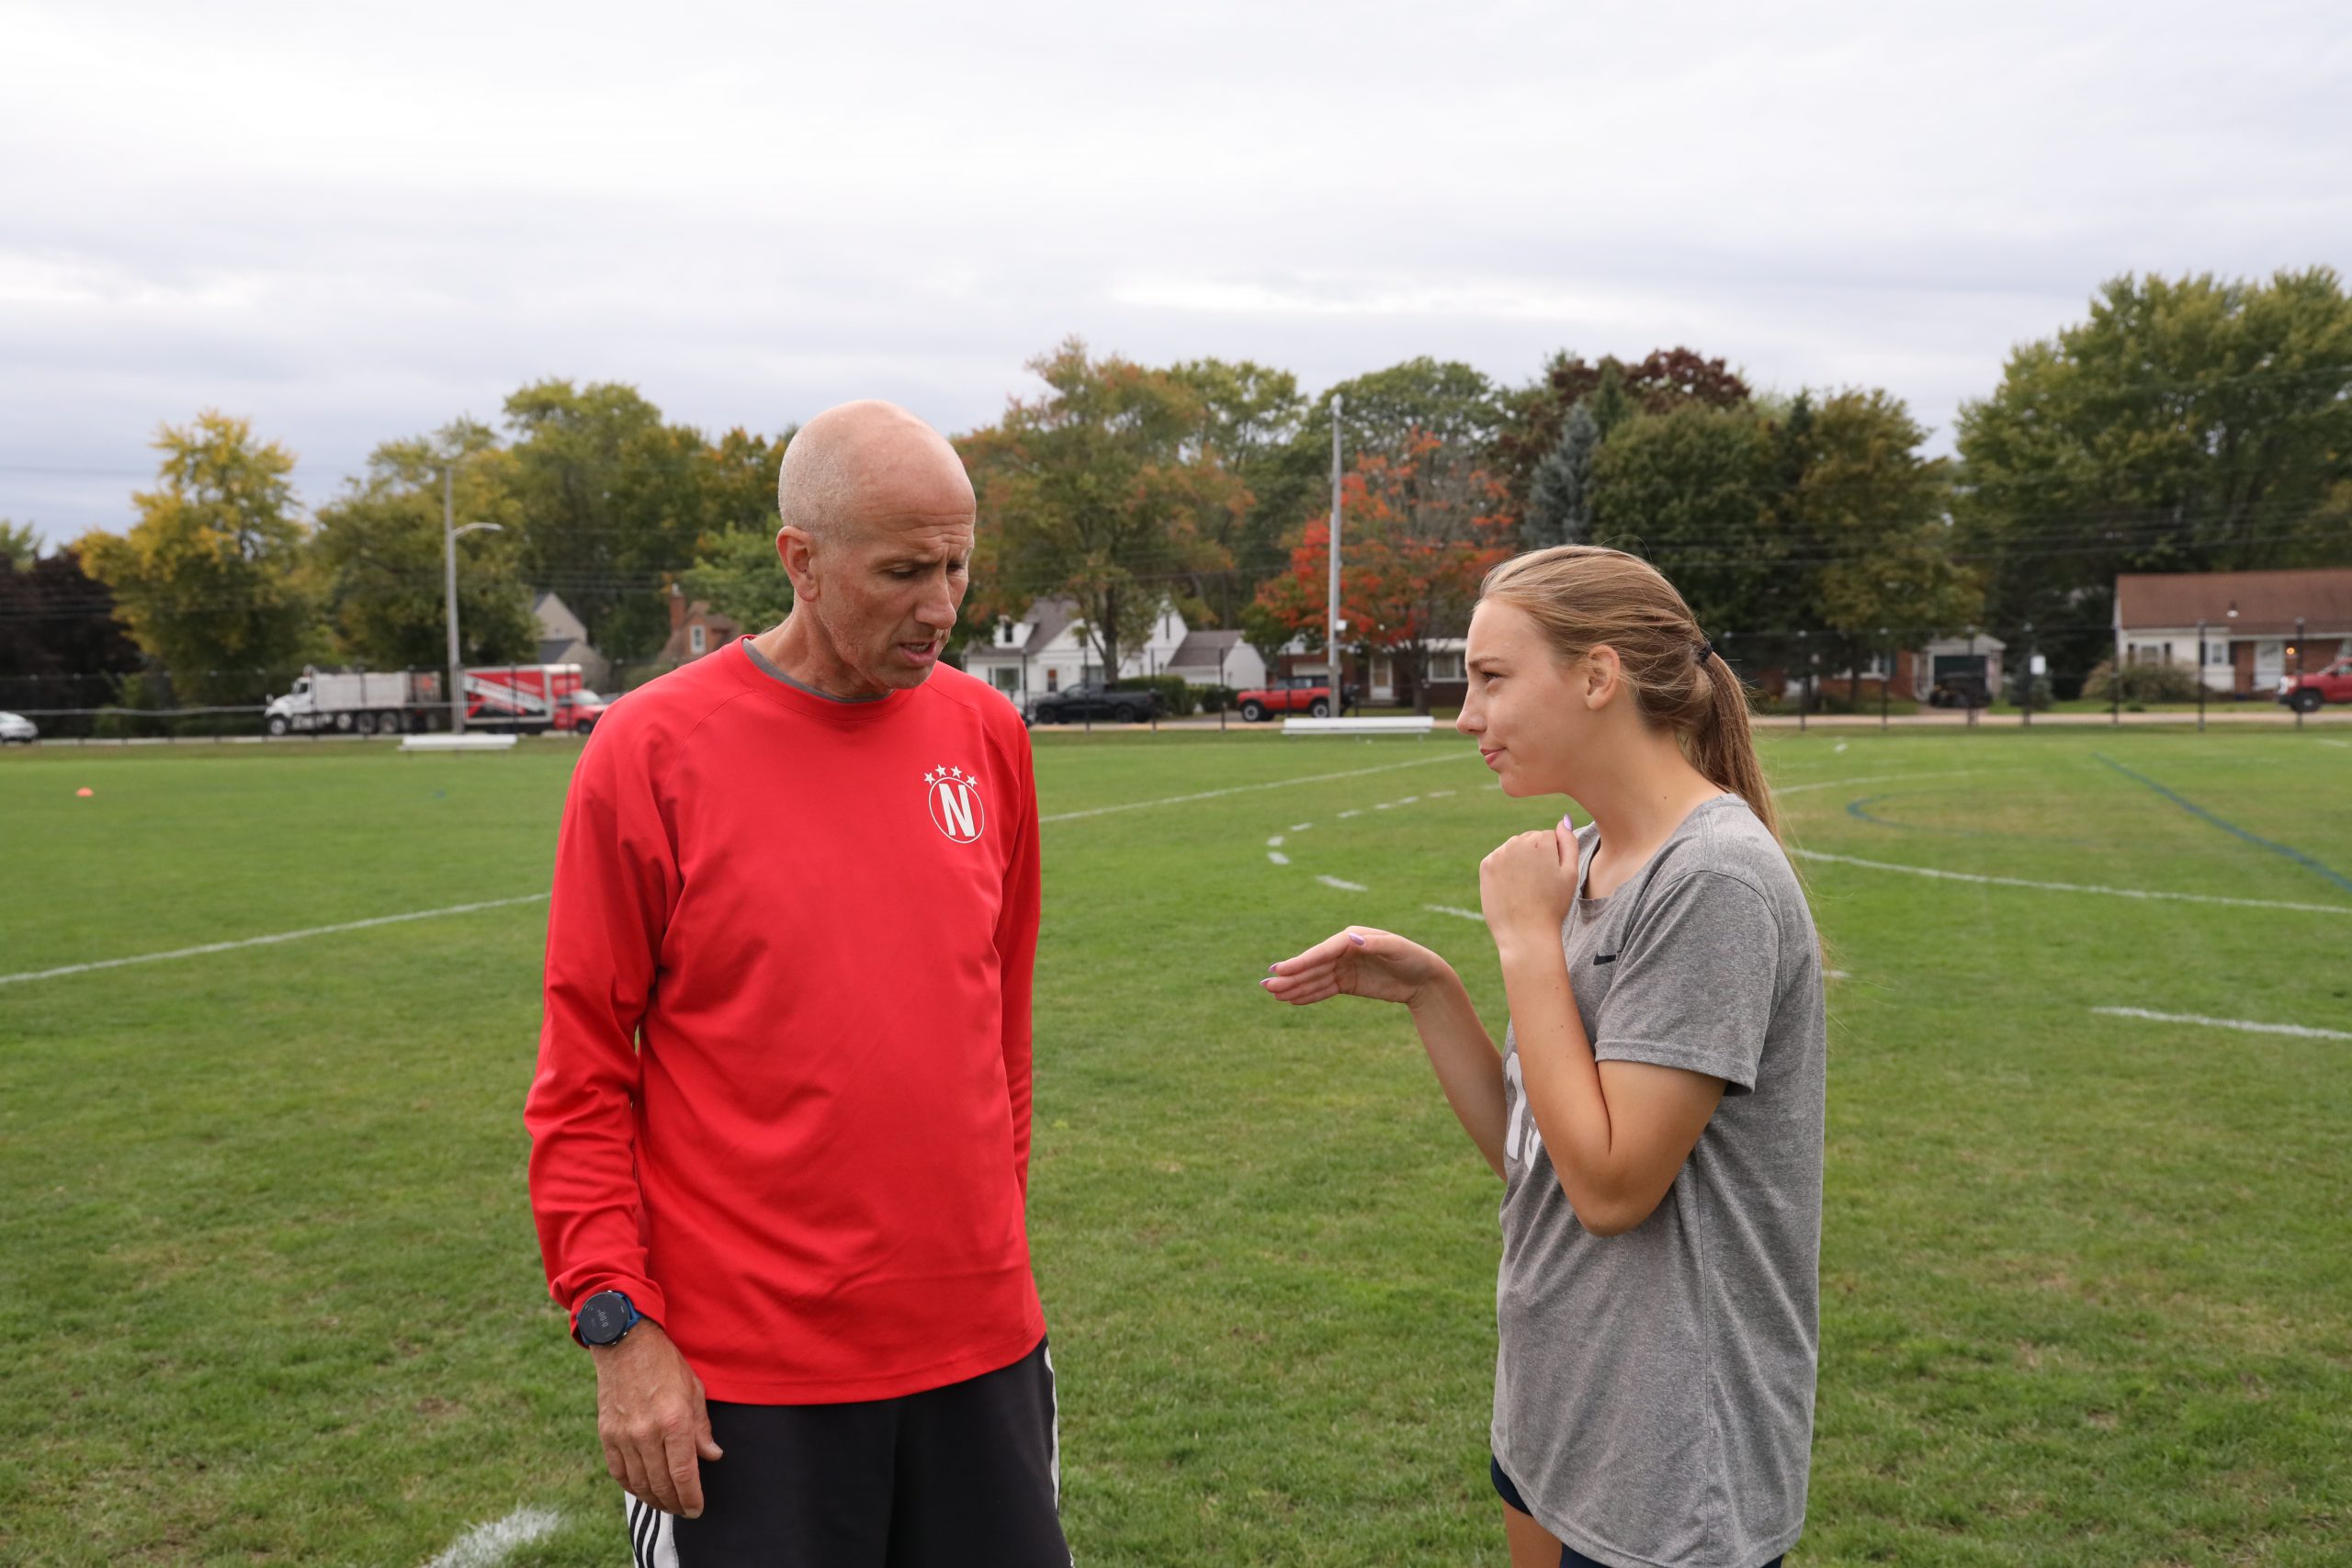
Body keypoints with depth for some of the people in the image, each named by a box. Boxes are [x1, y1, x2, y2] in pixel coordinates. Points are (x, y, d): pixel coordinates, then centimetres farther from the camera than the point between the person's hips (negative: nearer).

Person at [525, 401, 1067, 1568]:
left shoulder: (986, 734, 3)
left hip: (980, 1347, 4)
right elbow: (582, 1078, -6)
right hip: (741, 1380, -4)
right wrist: (617, 1323, -9)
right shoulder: (651, 751, -9)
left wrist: (995, 1238, 14)